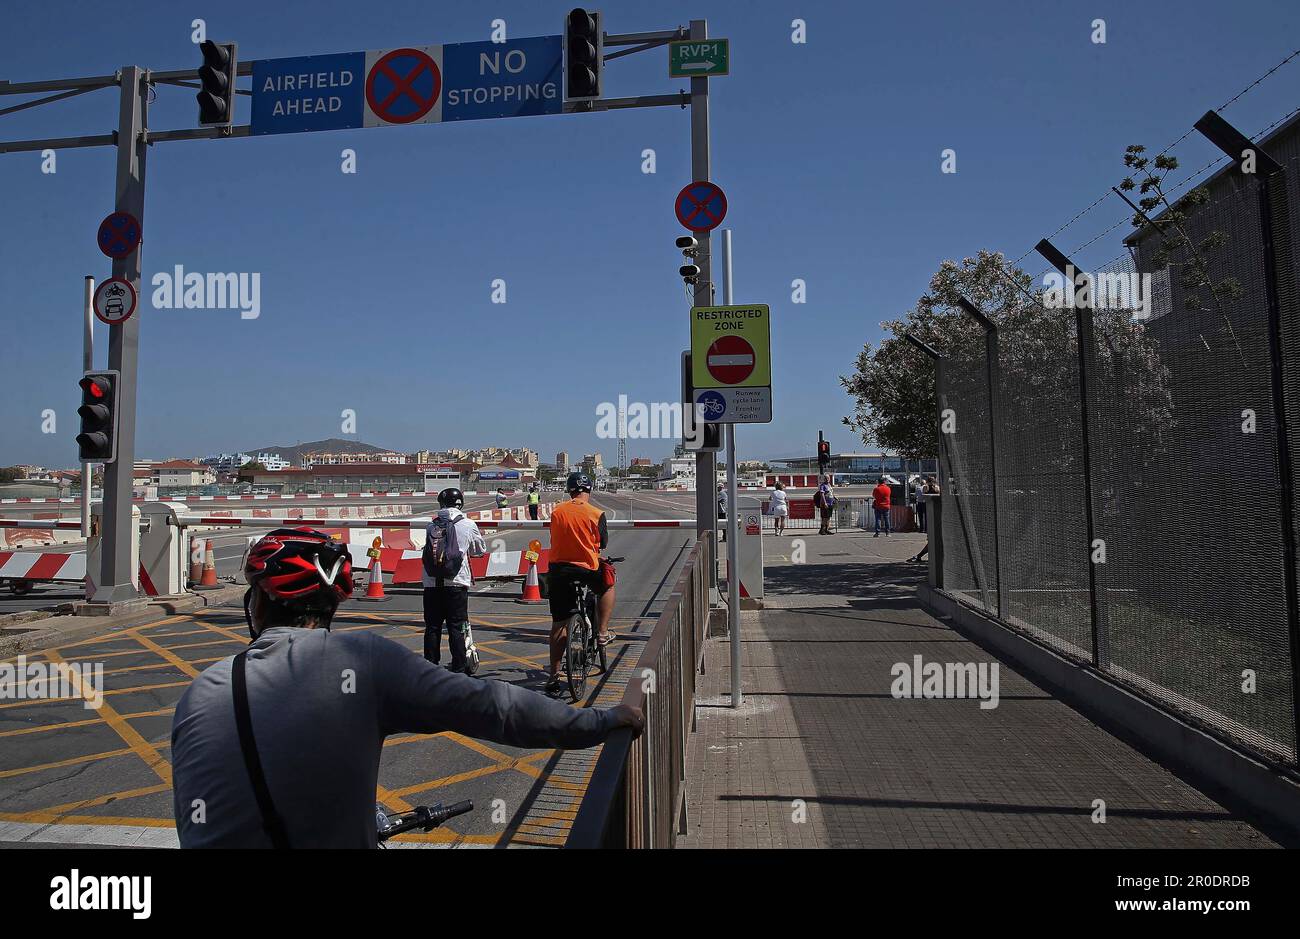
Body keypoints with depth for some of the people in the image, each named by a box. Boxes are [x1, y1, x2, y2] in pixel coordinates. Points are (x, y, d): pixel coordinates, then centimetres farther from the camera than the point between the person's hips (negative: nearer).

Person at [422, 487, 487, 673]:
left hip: (431, 583, 3)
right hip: (456, 583, -2)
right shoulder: (468, 525, -1)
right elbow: (481, 550, 11)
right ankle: (459, 668, 7)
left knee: (432, 627, 11)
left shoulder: (431, 526, 7)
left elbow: (429, 550, 13)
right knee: (457, 628, 4)